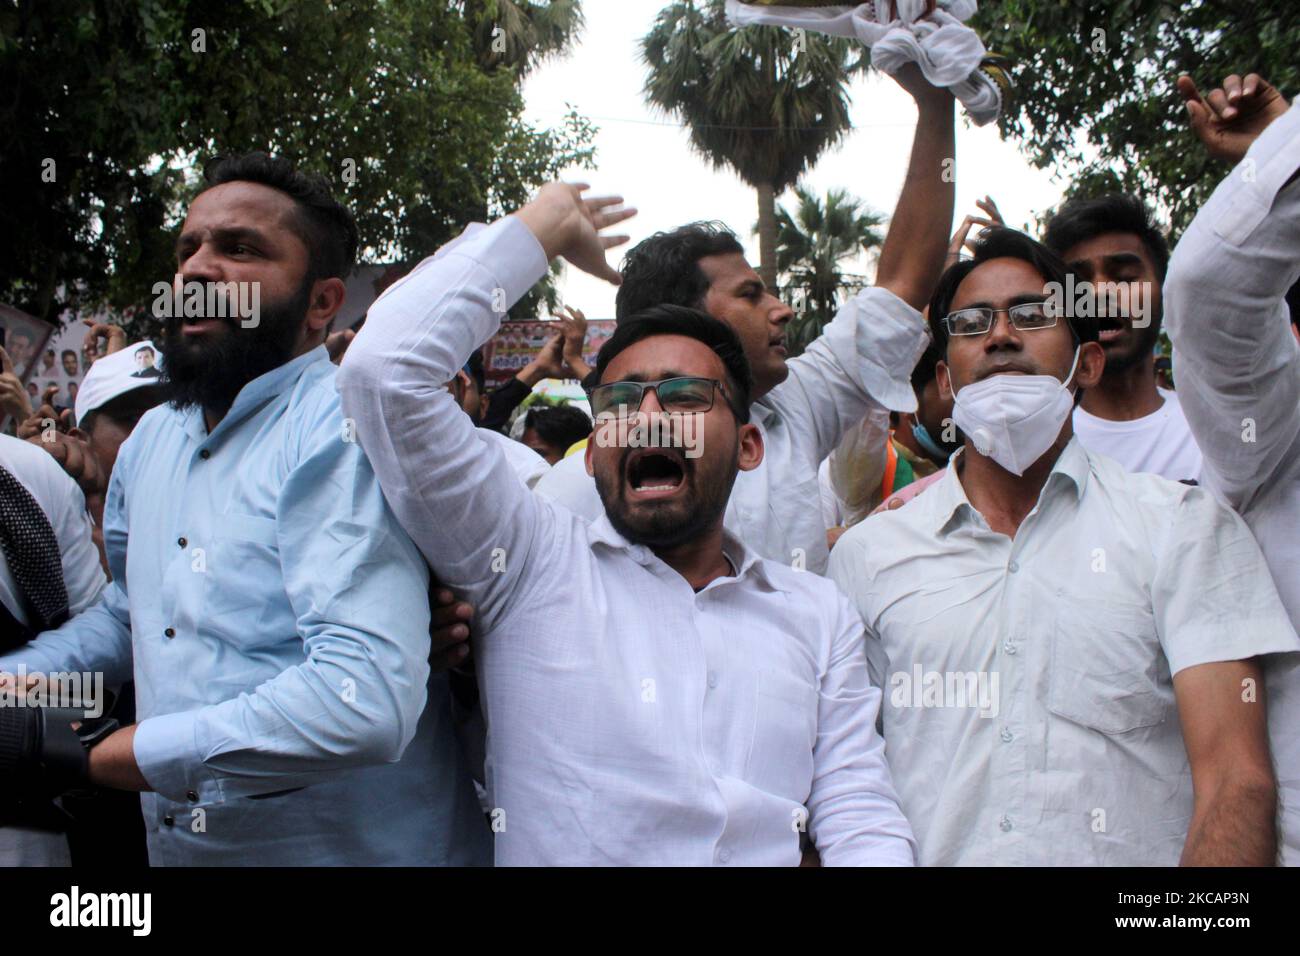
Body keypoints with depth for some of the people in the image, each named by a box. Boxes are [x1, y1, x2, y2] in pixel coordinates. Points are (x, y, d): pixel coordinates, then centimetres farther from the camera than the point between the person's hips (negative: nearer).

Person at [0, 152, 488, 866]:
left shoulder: (342, 432, -20)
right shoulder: (152, 438, 7)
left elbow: (366, 701, -32)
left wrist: (106, 754, -25)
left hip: (349, 847, -7)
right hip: (175, 846, 8)